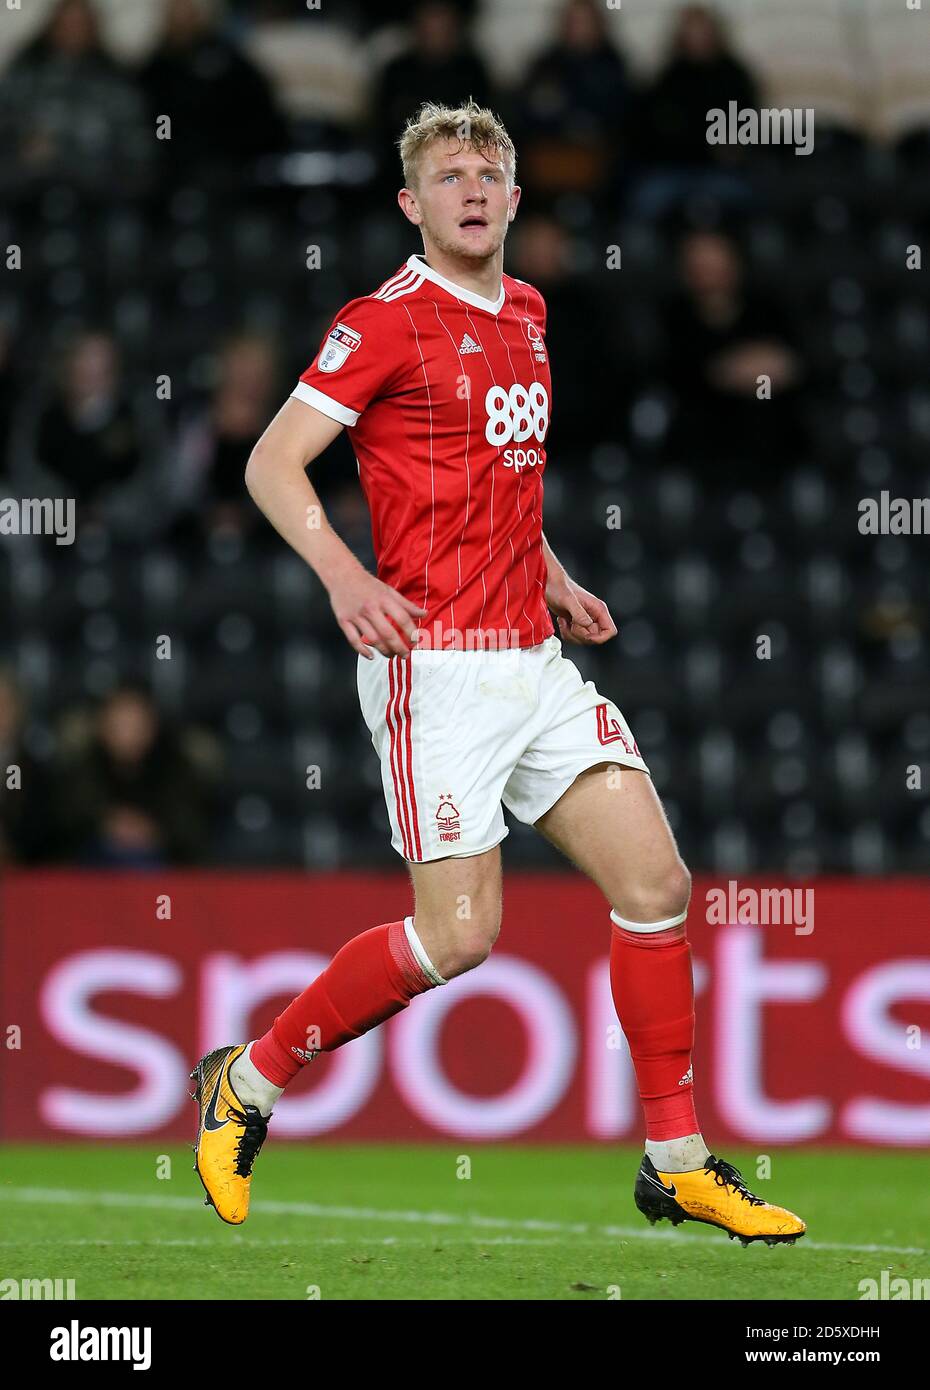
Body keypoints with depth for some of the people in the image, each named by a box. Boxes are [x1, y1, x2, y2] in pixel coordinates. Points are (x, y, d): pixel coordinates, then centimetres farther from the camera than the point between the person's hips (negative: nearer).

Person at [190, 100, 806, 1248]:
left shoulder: (524, 313, 16)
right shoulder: (387, 323, -8)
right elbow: (270, 463, -10)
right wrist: (343, 576, -23)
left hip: (535, 659, 8)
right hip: (439, 665, -8)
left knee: (655, 883, -1)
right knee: (457, 933, -11)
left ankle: (677, 1163, 7)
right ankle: (248, 1082, 9)